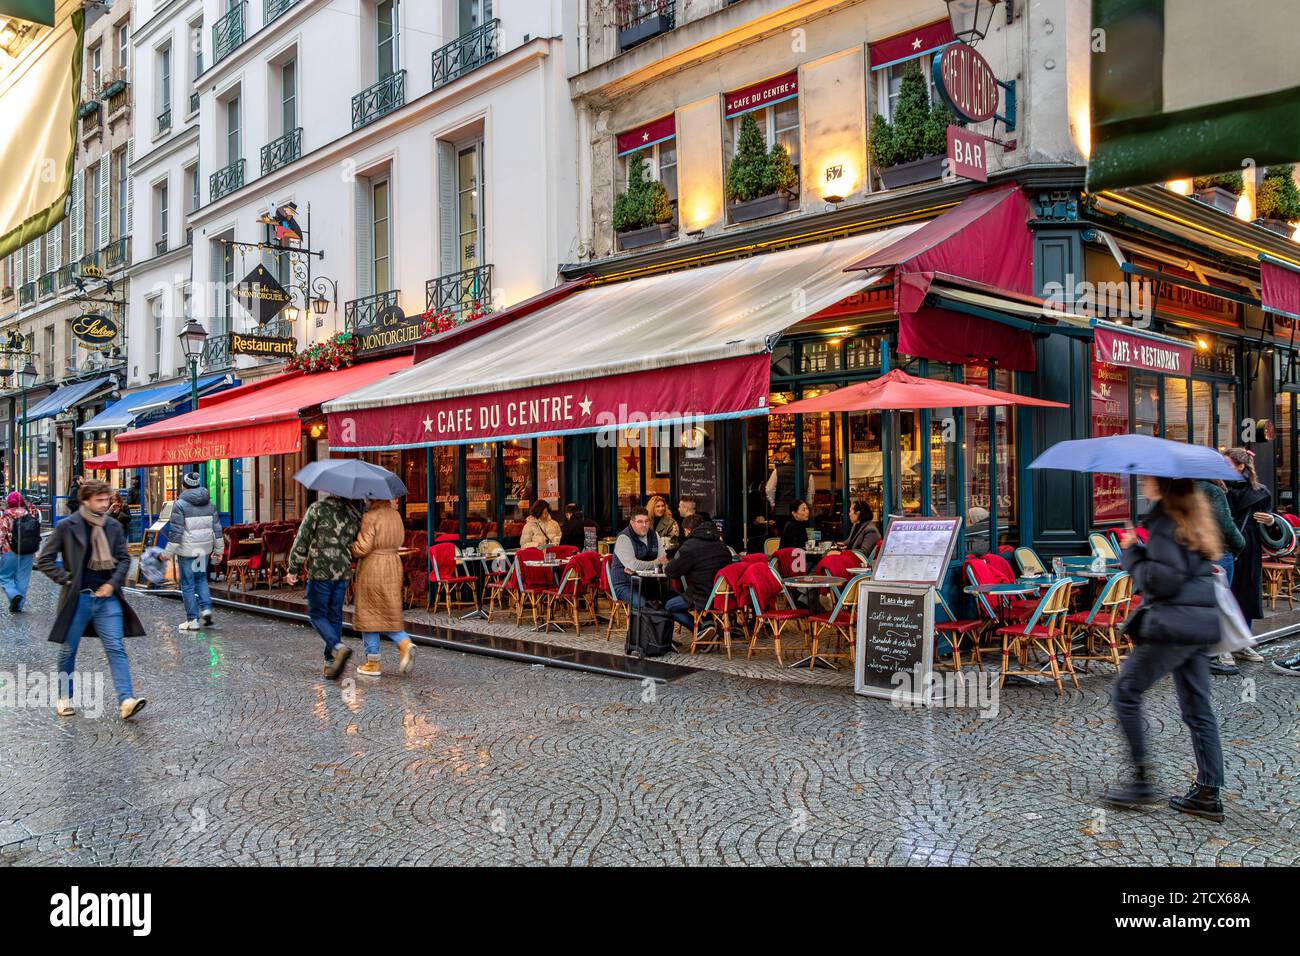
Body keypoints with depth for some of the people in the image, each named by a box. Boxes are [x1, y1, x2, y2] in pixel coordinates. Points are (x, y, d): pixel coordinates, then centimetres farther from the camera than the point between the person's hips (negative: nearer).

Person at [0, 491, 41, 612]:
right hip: (28, 552, 3)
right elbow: (36, 533, 8)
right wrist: (35, 550, 18)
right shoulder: (31, 514, 1)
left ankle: (13, 594, -14)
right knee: (22, 579, 10)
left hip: (10, 552, -3)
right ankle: (18, 606, 14)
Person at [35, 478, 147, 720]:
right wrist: (66, 579, -7)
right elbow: (44, 559, 0)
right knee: (69, 650, 11)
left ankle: (126, 700, -14)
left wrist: (113, 583, -2)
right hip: (77, 598, -2)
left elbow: (124, 559, 12)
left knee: (116, 649, -7)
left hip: (107, 597, 2)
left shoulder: (113, 527, 6)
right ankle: (65, 698, 29)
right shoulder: (67, 527, -4)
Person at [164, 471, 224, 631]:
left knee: (187, 584, 3)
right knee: (201, 579, 21)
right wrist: (218, 549, 17)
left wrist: (169, 552, -6)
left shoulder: (181, 505, -10)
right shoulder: (209, 503, 6)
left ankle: (192, 620, 6)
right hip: (205, 549, 5)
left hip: (186, 550, -5)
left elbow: (176, 531, -12)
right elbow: (217, 528, 10)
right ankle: (206, 608, 4)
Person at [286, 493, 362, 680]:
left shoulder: (318, 508, -7)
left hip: (320, 572, -4)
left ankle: (337, 647, -16)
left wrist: (293, 569, -2)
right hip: (343, 573, 4)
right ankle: (331, 660, 14)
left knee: (317, 613, 5)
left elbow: (302, 539, -7)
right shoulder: (355, 514, 6)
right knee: (335, 616, 12)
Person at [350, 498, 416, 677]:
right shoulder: (396, 515, 7)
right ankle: (405, 643, -7)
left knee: (368, 614, 5)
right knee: (388, 613, 16)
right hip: (394, 567, 7)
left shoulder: (370, 517, -16)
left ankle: (373, 663, 10)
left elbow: (362, 548, -17)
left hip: (371, 569, -7)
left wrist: (348, 548, 1)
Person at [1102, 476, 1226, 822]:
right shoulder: (1192, 517, 15)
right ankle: (1208, 793, 15)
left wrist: (1132, 553, -7)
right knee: (1197, 708, 11)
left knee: (1126, 691, 2)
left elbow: (1165, 579, -19)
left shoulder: (1164, 521, -13)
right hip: (1199, 624, 9)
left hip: (1172, 624, -9)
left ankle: (1142, 780, 3)